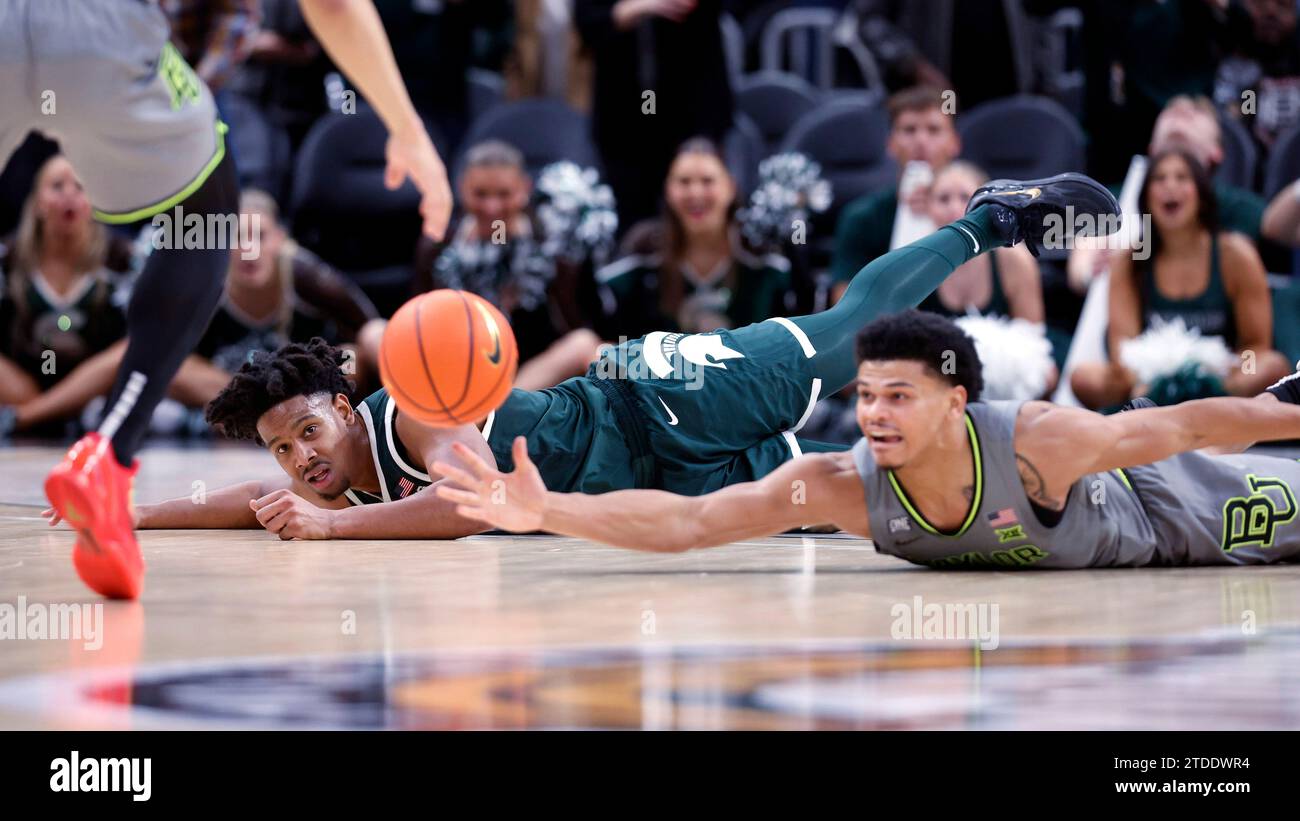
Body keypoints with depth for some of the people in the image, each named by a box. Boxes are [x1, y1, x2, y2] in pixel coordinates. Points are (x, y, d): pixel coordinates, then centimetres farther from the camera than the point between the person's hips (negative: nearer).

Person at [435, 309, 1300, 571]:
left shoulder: (1038, 441, -46)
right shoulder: (841, 485, -37)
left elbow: (1182, 425, -33)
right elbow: (684, 521, -42)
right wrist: (546, 511, -54)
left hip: (1154, 515, -3)